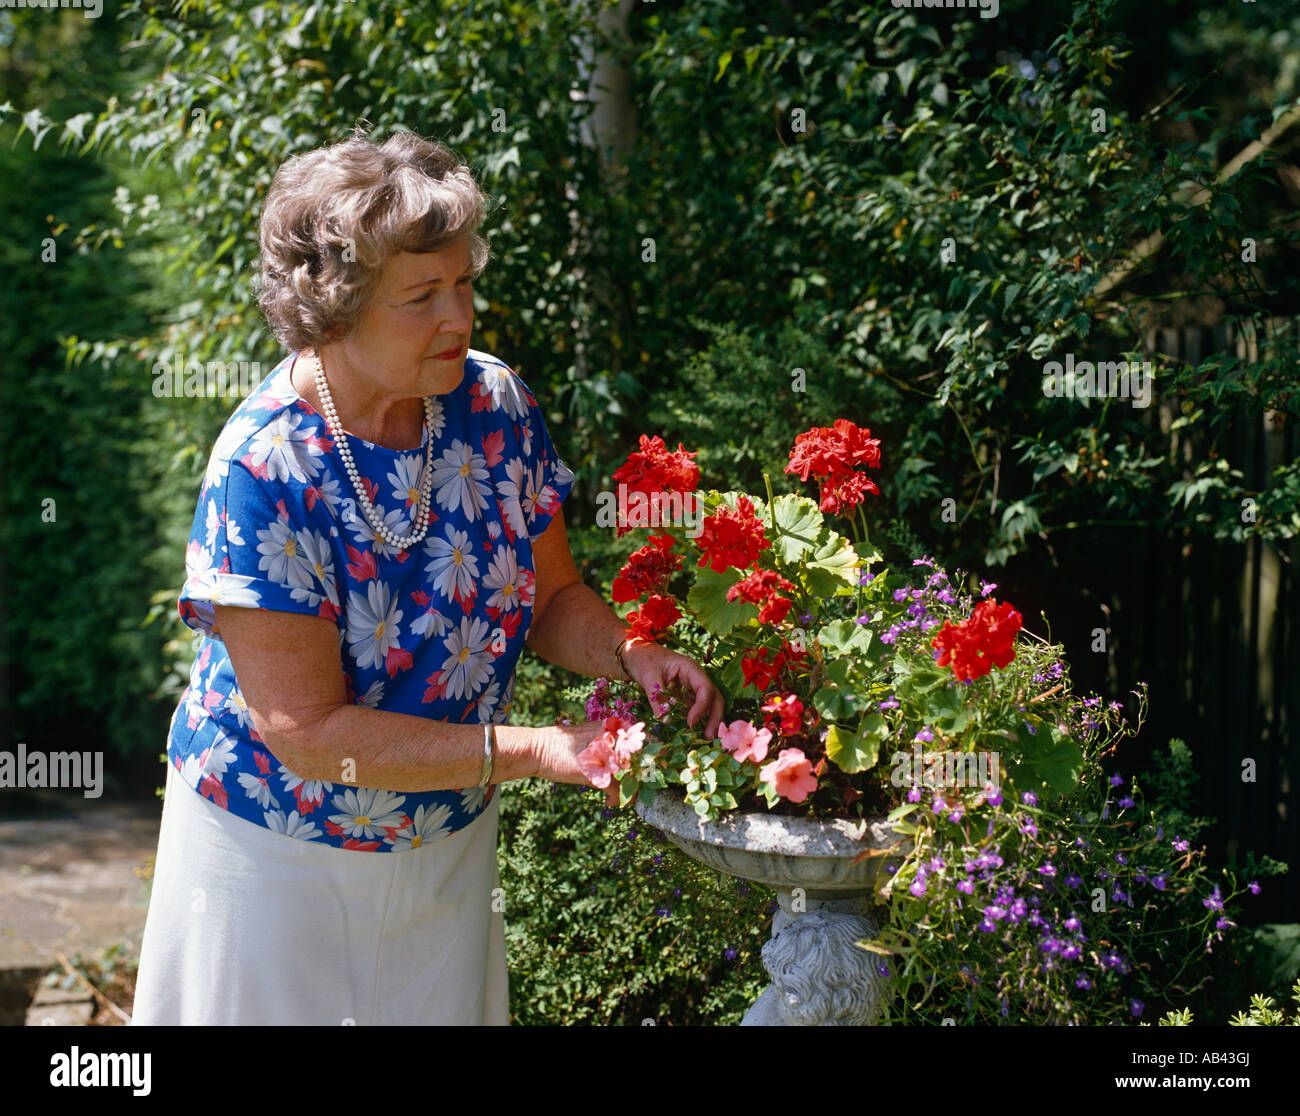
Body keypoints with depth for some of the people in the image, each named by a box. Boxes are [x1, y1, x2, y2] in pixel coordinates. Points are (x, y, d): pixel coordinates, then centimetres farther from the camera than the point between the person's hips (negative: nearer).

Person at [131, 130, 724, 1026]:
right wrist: (534, 751, -29)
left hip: (451, 840, 5)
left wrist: (631, 655, -19)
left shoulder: (494, 406, -10)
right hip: (282, 861, -4)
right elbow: (308, 730, -26)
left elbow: (552, 596, 2)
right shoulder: (264, 468, -26)